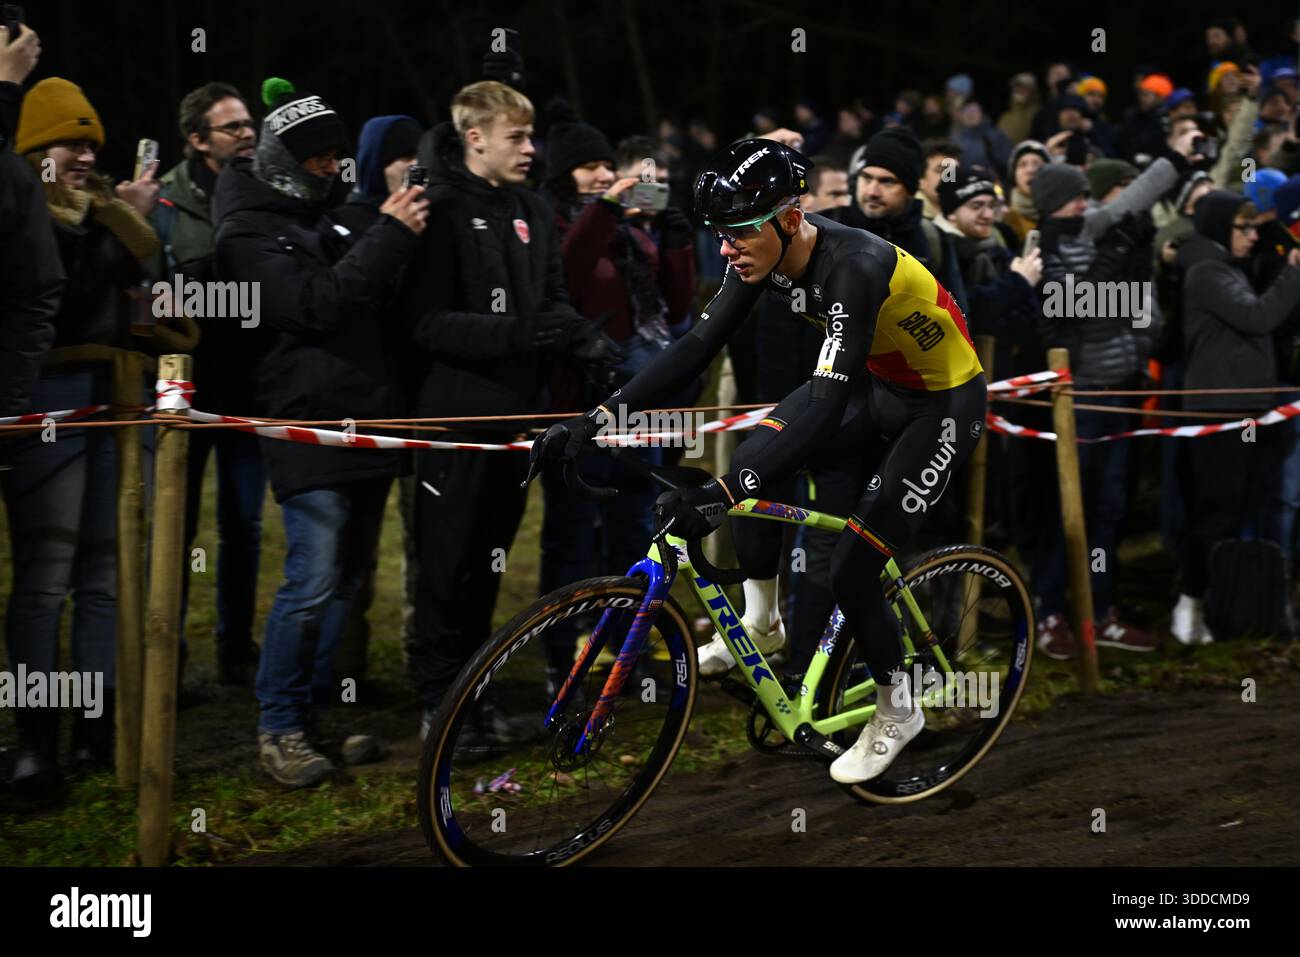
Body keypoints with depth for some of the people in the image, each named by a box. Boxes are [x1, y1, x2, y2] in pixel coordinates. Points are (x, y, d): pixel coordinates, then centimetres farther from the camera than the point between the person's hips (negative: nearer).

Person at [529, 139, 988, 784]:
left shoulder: (853, 268, -37)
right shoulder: (764, 254, -14)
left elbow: (824, 408, -44)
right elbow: (698, 346, -11)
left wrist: (720, 494, -53)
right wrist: (595, 420, -21)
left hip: (943, 404, -7)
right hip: (875, 382, 8)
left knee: (851, 572, -10)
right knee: (758, 458, -10)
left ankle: (897, 713, 14)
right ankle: (761, 622, 7)